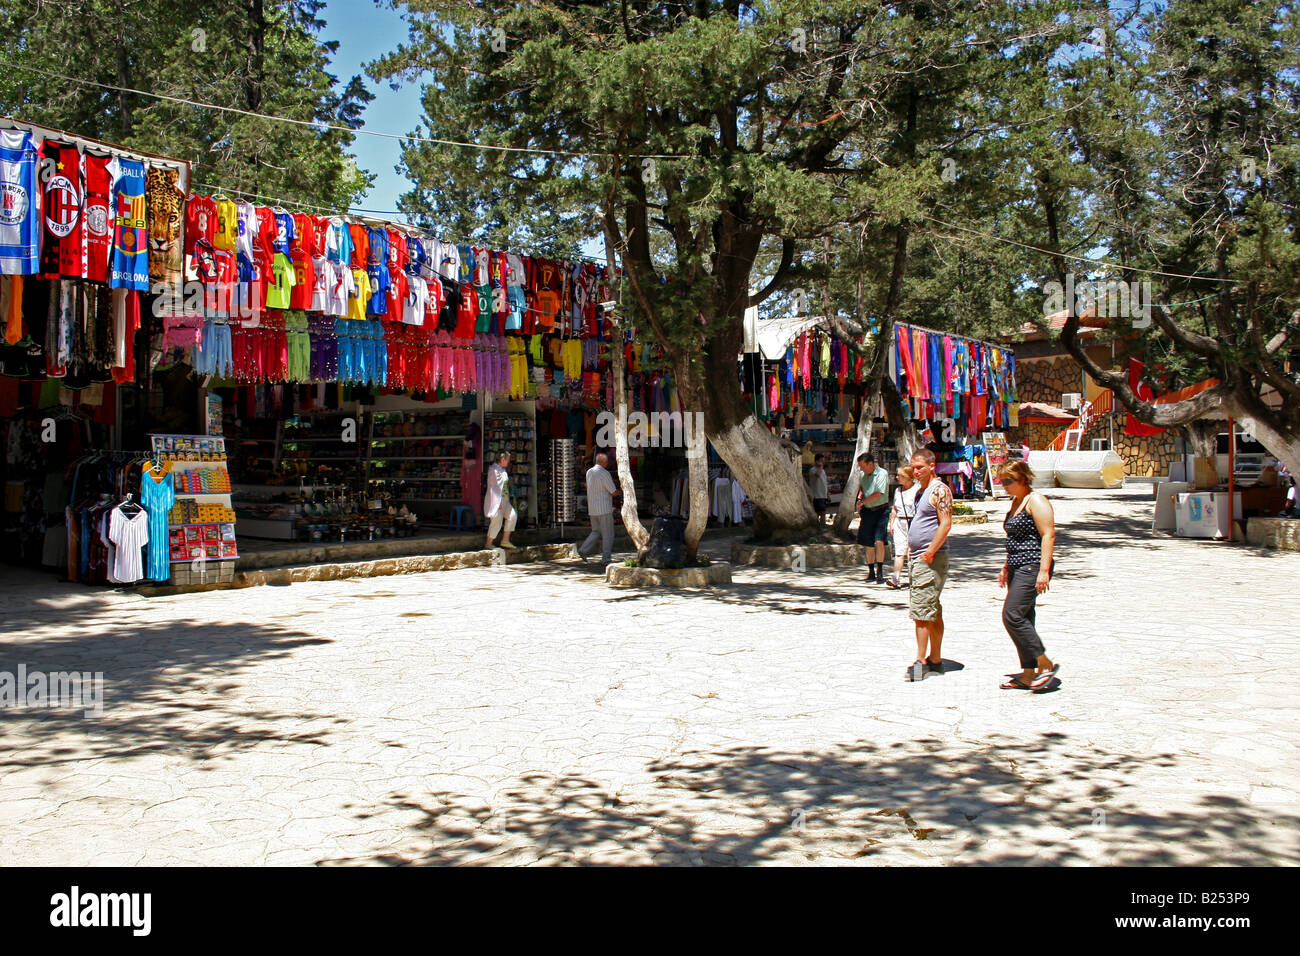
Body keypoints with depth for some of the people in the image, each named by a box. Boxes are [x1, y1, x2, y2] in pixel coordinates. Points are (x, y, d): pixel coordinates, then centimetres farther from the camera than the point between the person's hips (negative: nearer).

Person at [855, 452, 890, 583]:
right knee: (868, 544, 6)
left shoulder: (882, 474, -11)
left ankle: (880, 570, -4)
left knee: (879, 541, -15)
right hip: (867, 512, 6)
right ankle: (871, 572, 16)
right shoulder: (864, 475, 9)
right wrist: (860, 497, 10)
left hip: (880, 510, -6)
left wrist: (862, 502, -7)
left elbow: (878, 494, -17)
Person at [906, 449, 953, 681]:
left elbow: (945, 524, -19)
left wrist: (930, 553, -20)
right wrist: (910, 551, 15)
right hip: (917, 558, 10)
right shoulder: (920, 490, 17)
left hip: (931, 559, -10)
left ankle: (921, 662, -9)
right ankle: (935, 660, 18)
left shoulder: (939, 490, -12)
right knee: (933, 613, 13)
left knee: (921, 611, -11)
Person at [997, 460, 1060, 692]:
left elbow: (1048, 536, -18)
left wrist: (1044, 570, -23)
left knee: (1012, 616, -15)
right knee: (1022, 620, 8)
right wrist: (1006, 568, 25)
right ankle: (1028, 675, 13)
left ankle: (1045, 664, -6)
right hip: (1017, 568, 10)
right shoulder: (1016, 502, 18)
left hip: (1032, 567, -10)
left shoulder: (1036, 501, -11)